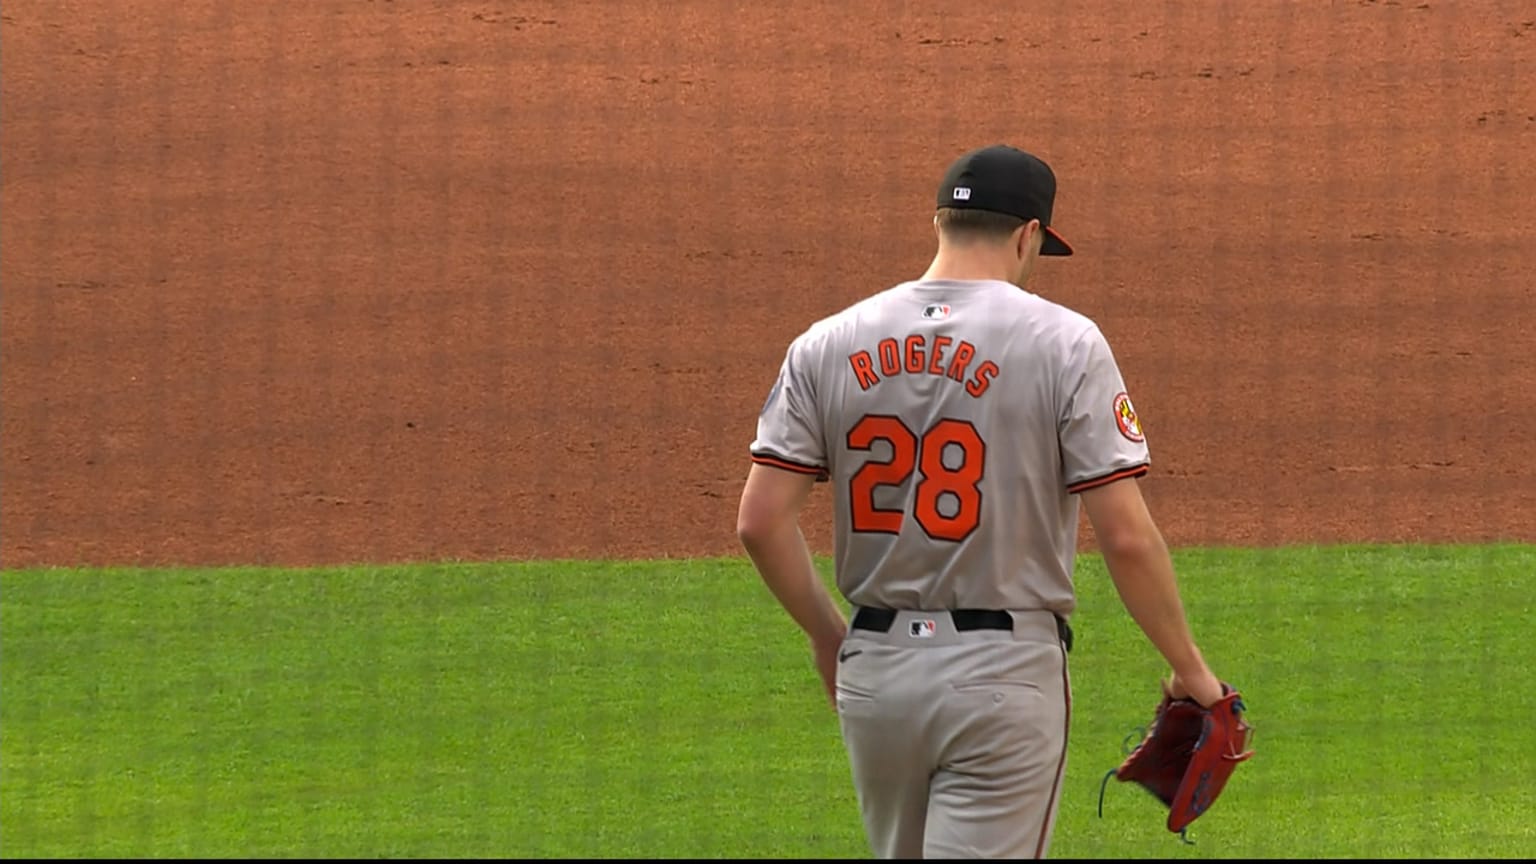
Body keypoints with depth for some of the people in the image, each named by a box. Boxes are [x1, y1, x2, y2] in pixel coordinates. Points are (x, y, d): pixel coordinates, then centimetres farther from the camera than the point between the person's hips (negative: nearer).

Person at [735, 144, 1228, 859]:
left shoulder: (829, 343, 3)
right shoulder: (1063, 342, -8)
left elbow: (761, 521, -1)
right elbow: (1126, 536, -12)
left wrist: (827, 634, 15)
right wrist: (1188, 669, 1)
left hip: (873, 670, 4)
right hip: (1005, 674, -4)